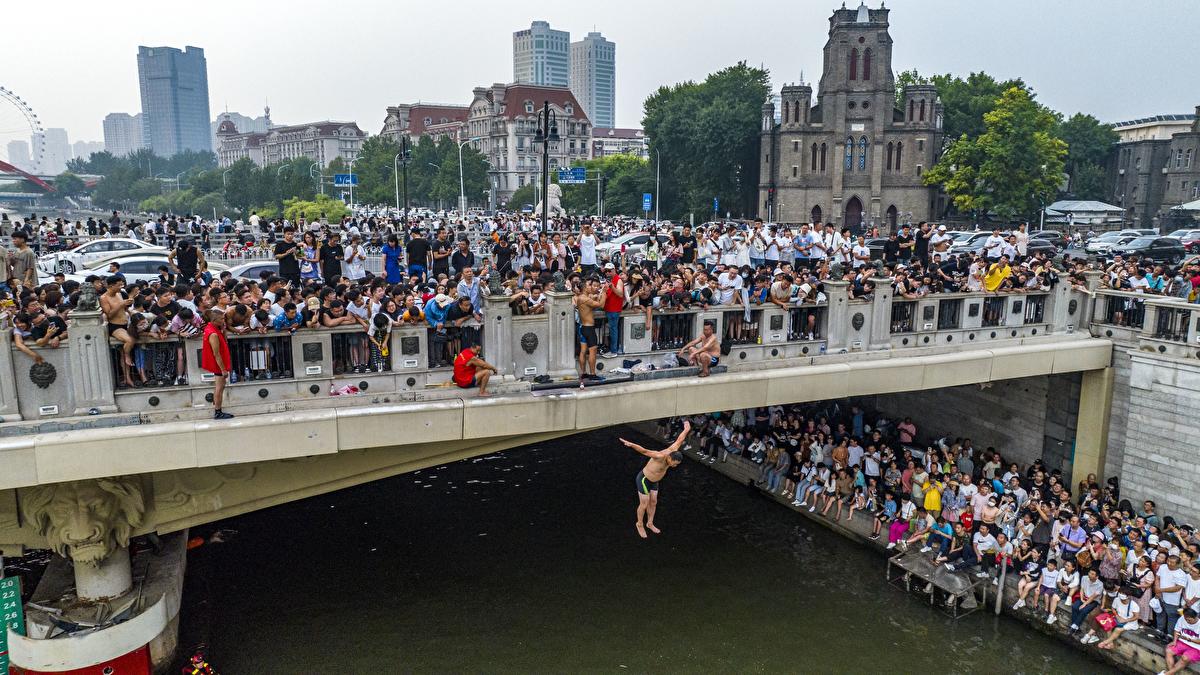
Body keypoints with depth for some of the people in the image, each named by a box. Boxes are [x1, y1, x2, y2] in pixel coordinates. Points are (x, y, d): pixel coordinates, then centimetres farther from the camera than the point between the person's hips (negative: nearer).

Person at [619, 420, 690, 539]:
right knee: (644, 504, 5)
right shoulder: (660, 457, -39)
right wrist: (631, 444, -68)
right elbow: (644, 451, -53)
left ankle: (650, 523, 37)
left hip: (654, 481, 7)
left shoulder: (672, 451, -17)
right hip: (644, 479, -7)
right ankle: (640, 524, 29)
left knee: (653, 502, 17)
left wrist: (686, 430, 17)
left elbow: (679, 440, 1)